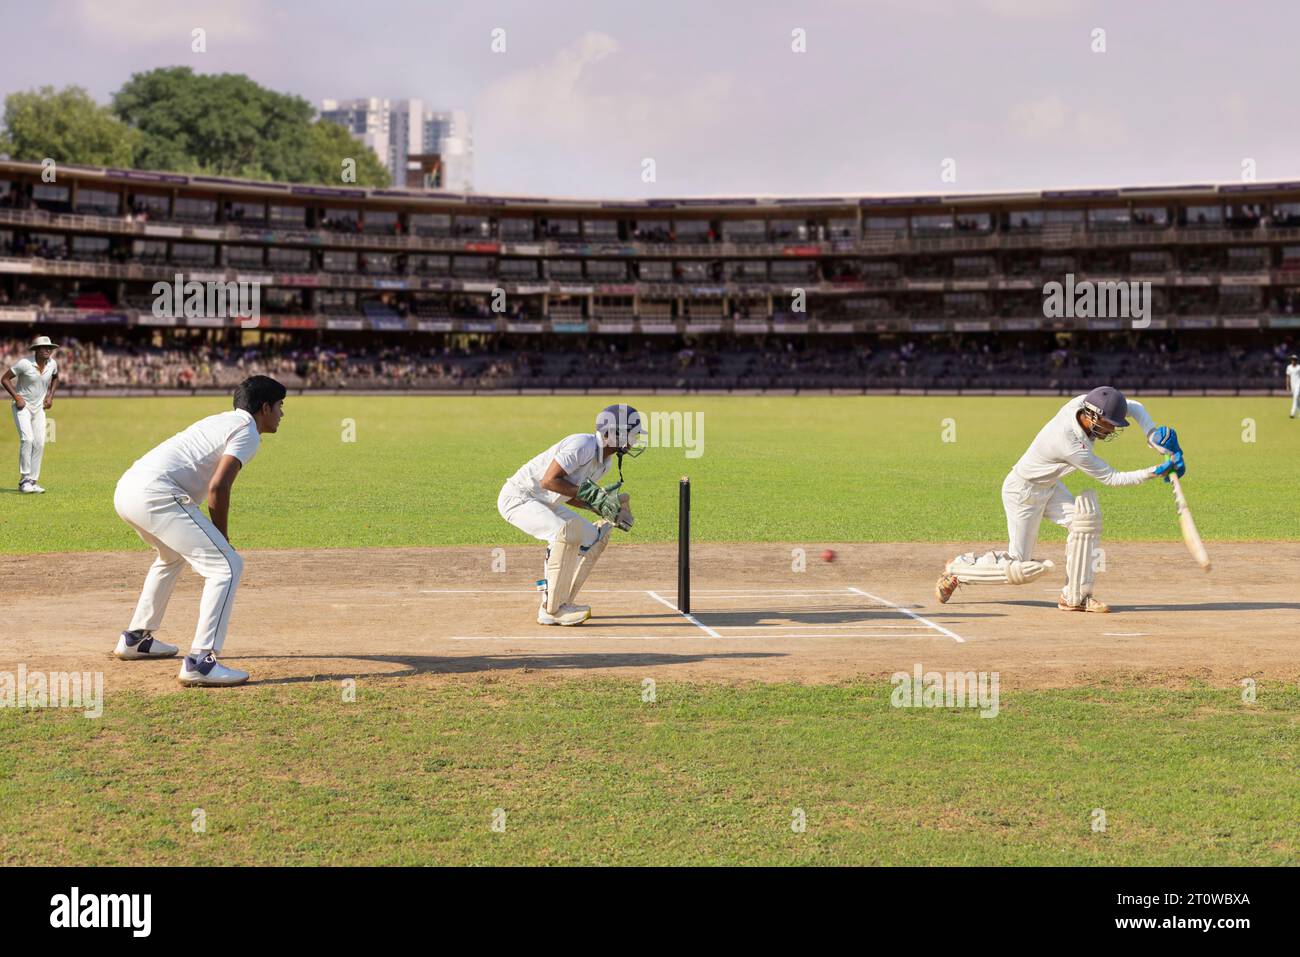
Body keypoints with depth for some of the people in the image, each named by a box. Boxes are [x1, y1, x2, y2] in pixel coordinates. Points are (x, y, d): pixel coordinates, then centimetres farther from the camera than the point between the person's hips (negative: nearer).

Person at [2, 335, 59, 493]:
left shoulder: (52, 364, -3)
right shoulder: (24, 364, -19)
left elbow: (55, 378, 20)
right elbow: (4, 379, -11)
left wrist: (50, 396, 8)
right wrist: (17, 397, -18)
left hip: (39, 408, 5)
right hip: (22, 407, -5)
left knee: (39, 443, -2)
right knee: (27, 439, -21)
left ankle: (32, 481, 7)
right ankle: (24, 480, -16)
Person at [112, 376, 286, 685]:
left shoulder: (222, 421, 28)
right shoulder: (247, 432, 0)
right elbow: (218, 487, -12)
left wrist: (215, 537, 25)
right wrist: (223, 537, 0)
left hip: (125, 489, 10)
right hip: (155, 495, -10)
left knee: (173, 555, 37)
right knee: (227, 565, -10)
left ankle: (136, 639, 43)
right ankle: (200, 662, -18)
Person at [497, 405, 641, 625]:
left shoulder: (605, 460, 6)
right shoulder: (583, 445, -25)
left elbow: (569, 494, 11)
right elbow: (548, 481, -29)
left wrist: (601, 505, -4)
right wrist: (590, 493, -29)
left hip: (544, 503, 11)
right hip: (517, 497, -11)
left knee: (595, 537, 7)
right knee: (566, 533, -30)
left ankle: (561, 603, 10)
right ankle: (552, 609, -22)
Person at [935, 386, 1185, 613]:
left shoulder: (1082, 403, -16)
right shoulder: (1071, 444, -37)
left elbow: (1133, 407, -4)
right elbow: (1111, 479, -27)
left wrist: (1153, 435, -19)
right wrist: (1155, 472, -28)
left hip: (1049, 486, 9)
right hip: (1023, 492, -9)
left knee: (1086, 516, -15)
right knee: (1019, 570, -2)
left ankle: (1075, 596, -7)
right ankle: (958, 569, 21)